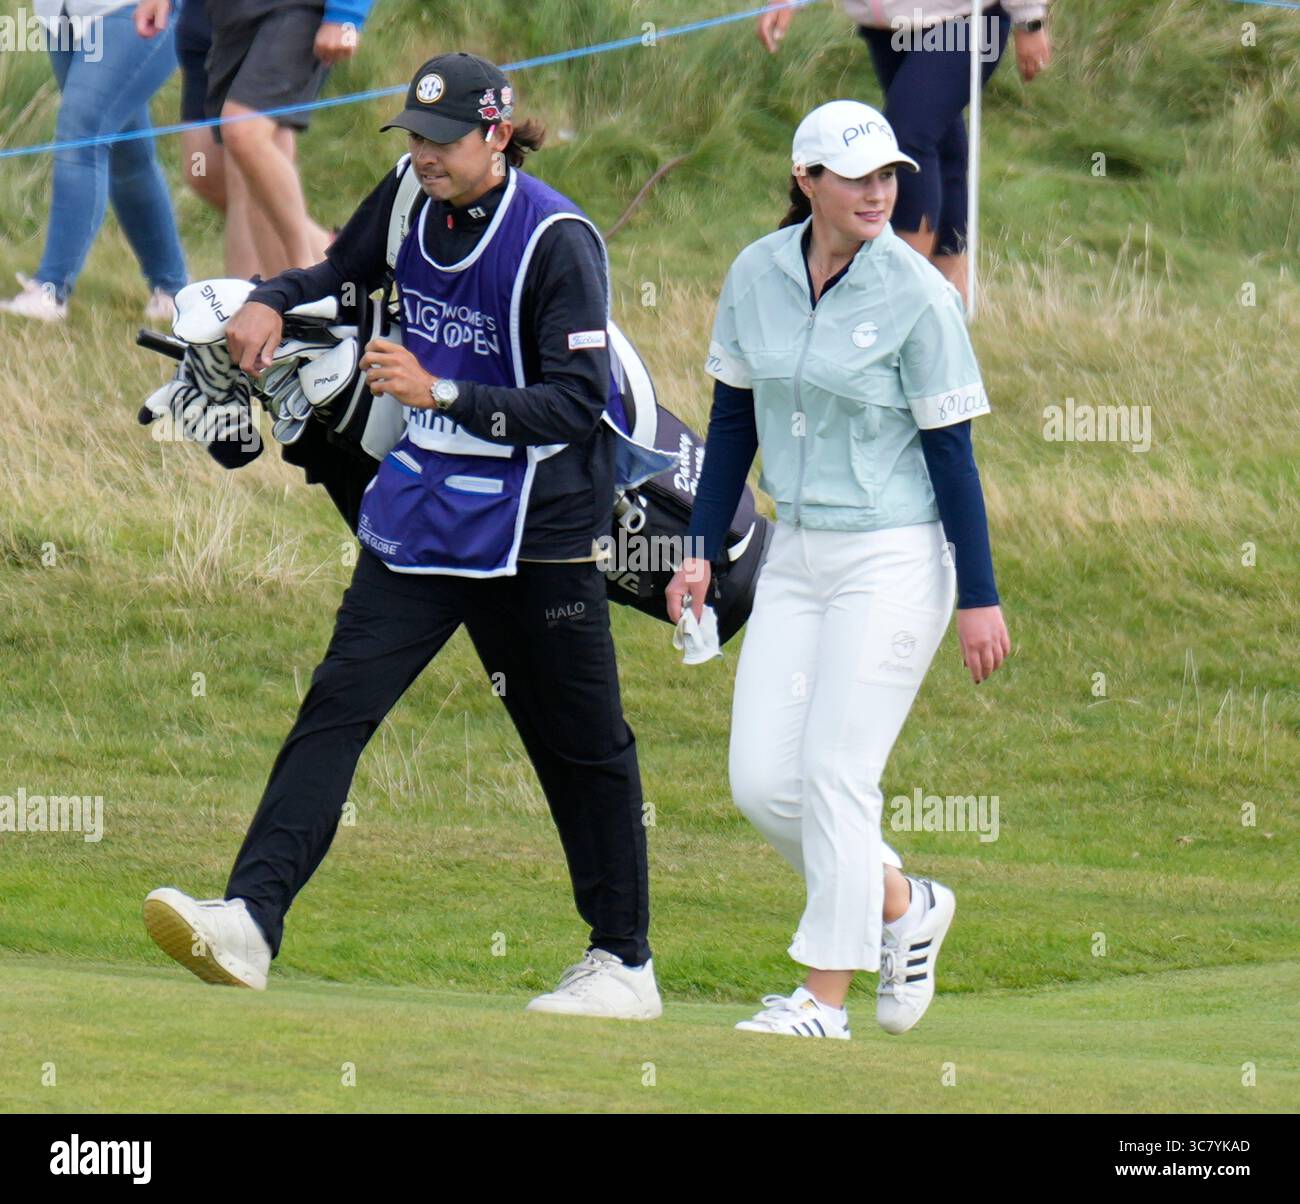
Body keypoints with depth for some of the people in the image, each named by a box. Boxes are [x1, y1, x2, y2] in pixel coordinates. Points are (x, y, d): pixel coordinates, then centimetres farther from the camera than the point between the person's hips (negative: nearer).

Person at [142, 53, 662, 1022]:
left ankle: (626, 963, 20)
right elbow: (346, 268, 22)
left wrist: (439, 392, -29)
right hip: (423, 507, 6)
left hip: (536, 527, -6)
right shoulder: (411, 198, 2)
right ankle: (250, 920, -20)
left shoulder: (557, 241, -17)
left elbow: (574, 403, -21)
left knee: (579, 742, 6)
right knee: (340, 698, -9)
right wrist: (273, 301, 1)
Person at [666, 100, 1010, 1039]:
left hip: (894, 560, -6)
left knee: (836, 772, -7)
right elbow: (733, 421, 12)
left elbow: (951, 449, -9)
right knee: (762, 779, 1)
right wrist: (704, 551, 10)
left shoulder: (916, 294, -12)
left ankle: (826, 997, 3)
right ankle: (902, 906, 24)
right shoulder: (756, 276, 2)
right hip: (796, 556, 6)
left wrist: (979, 596, -9)